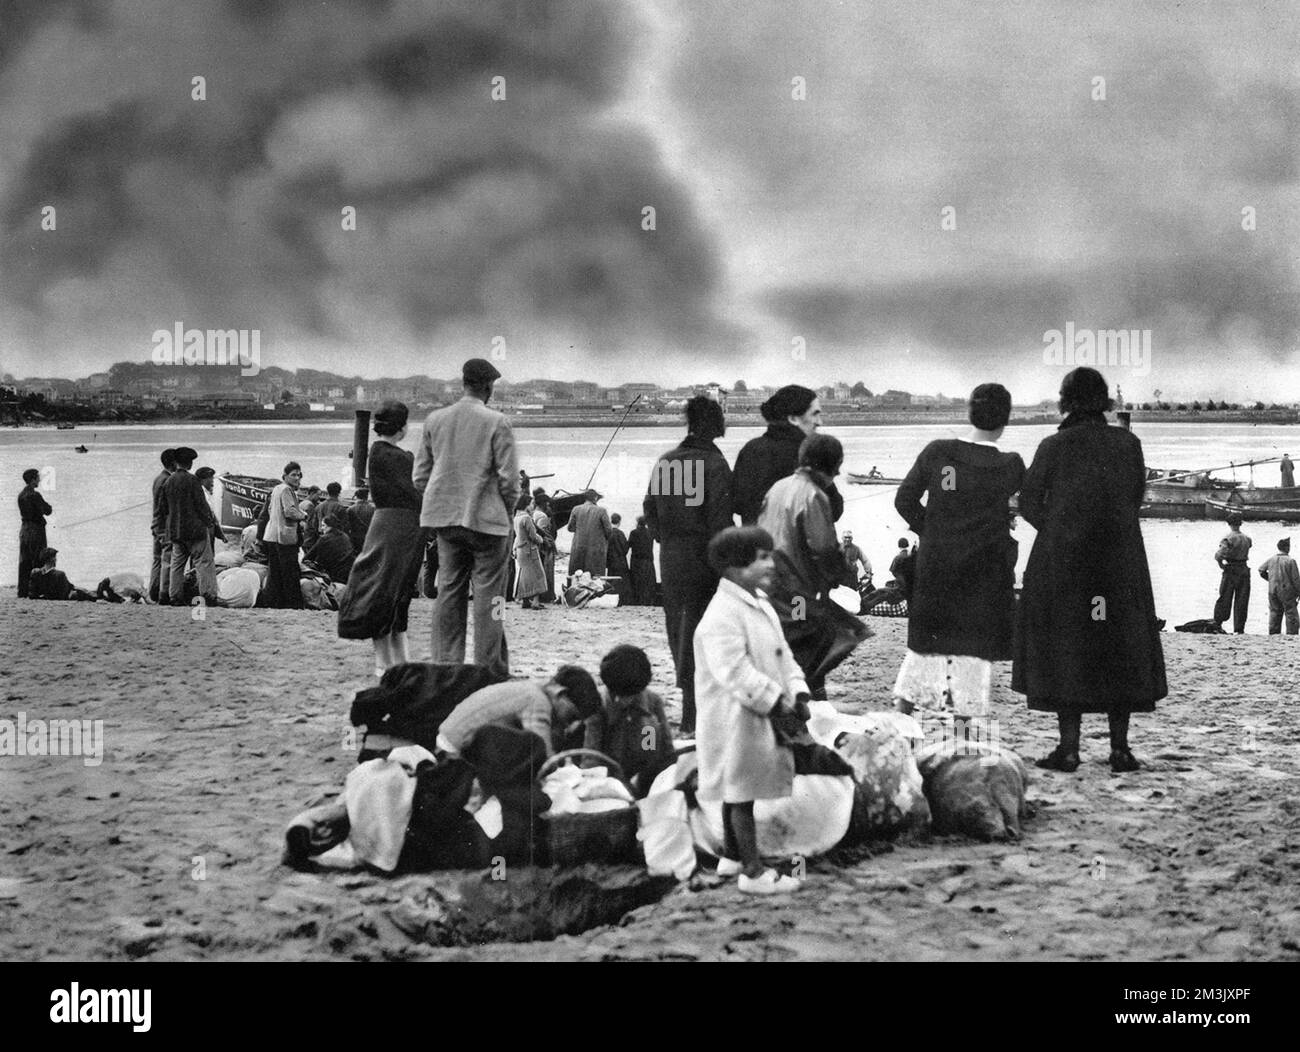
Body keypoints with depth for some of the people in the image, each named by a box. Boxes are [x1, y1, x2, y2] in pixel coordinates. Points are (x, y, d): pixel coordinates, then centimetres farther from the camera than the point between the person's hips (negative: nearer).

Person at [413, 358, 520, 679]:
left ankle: (446, 665, 13)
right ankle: (490, 670, 1)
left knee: (449, 591, 11)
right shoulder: (496, 423, -10)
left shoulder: (434, 420, 4)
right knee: (487, 594, 0)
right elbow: (509, 477, -10)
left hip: (446, 519, 5)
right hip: (487, 519, -5)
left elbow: (420, 476, 8)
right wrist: (507, 510, 6)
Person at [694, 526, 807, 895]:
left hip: (759, 719, 10)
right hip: (737, 722, -10)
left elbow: (782, 654, 15)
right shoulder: (722, 615, -22)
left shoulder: (761, 605, 11)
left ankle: (731, 856, 34)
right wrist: (776, 700, -24)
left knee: (738, 792, 20)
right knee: (742, 791, -2)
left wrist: (797, 692, 0)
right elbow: (735, 673, -28)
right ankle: (753, 872, 3)